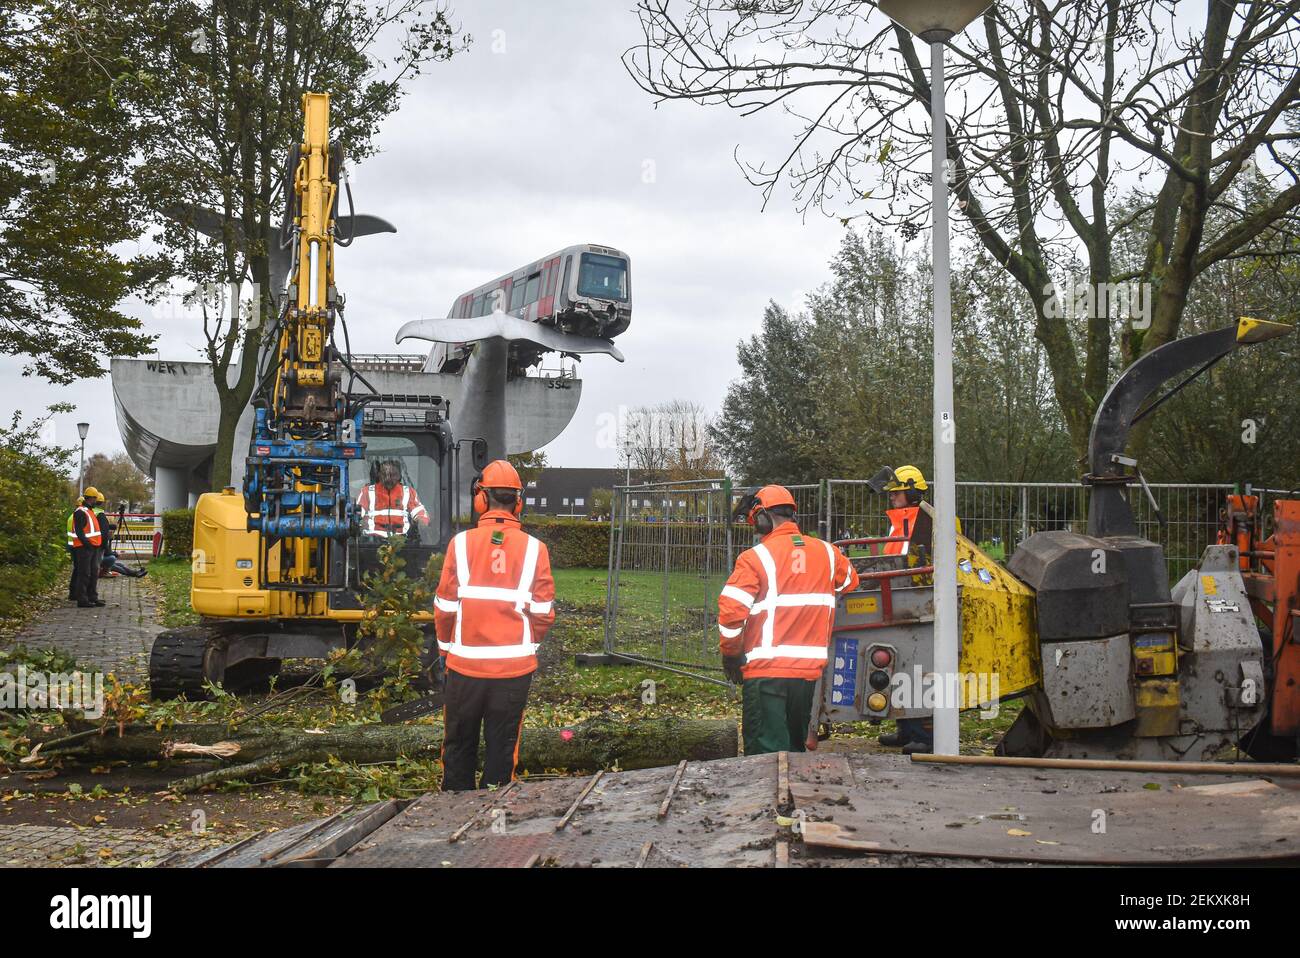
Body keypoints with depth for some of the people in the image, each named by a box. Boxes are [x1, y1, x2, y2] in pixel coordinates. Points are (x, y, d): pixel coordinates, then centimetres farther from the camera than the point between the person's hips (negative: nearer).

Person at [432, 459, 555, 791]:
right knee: (503, 744, 10)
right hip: (515, 664, 0)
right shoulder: (534, 548, -6)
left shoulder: (461, 543, -6)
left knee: (459, 742, 15)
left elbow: (445, 606, -2)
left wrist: (446, 648, 14)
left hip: (465, 664, 0)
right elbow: (544, 612, -3)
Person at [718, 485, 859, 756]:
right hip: (810, 670, 6)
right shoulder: (827, 553, 7)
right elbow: (851, 583, 26)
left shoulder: (755, 558, -9)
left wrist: (730, 653, 2)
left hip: (766, 671, -5)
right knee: (796, 747, 20)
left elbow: (730, 612, -14)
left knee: (766, 754, -3)